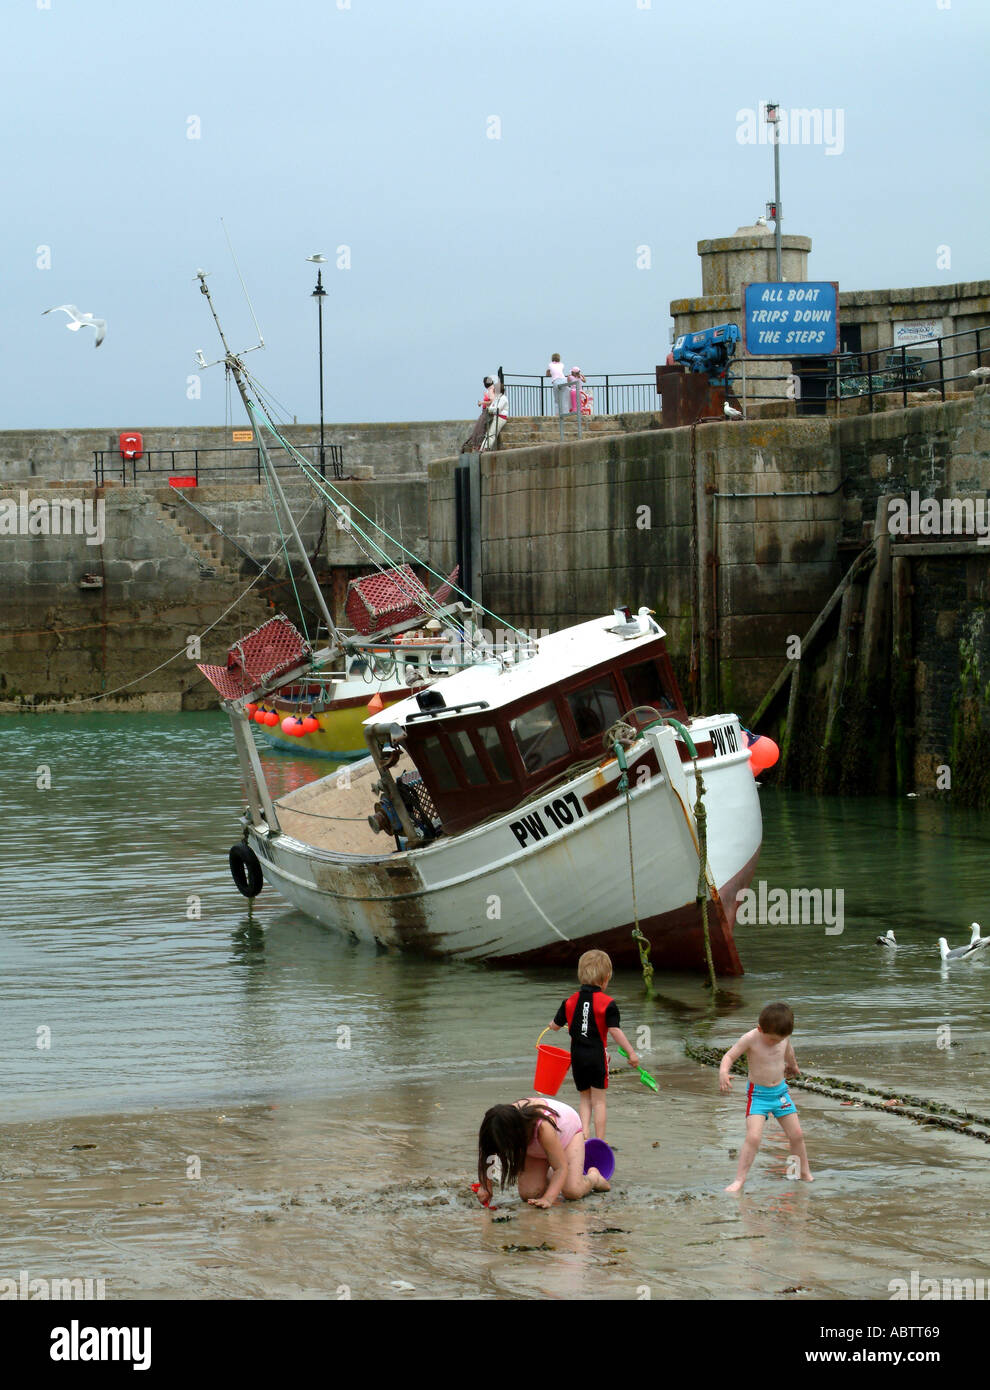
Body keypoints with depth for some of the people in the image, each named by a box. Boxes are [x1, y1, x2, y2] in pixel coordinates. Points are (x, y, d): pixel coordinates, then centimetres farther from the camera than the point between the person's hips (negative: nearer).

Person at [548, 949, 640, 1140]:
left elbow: (556, 1025, 11)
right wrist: (631, 1053, -13)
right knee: (598, 1101, 4)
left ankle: (584, 1131, 0)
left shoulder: (570, 1002, 3)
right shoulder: (607, 1004, -10)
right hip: (597, 1056, -3)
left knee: (584, 1099, 17)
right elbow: (615, 1031, -16)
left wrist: (552, 1025, 36)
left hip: (577, 1056, 3)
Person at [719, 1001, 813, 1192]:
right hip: (758, 1094, -5)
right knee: (753, 1138, -18)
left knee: (796, 1135, 8)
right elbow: (729, 1056, -16)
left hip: (780, 1091, 5)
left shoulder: (784, 1036, -5)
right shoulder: (750, 1039, -20)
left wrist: (792, 1065, 39)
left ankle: (806, 1174, 27)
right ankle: (739, 1180, -13)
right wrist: (723, 1073, -38)